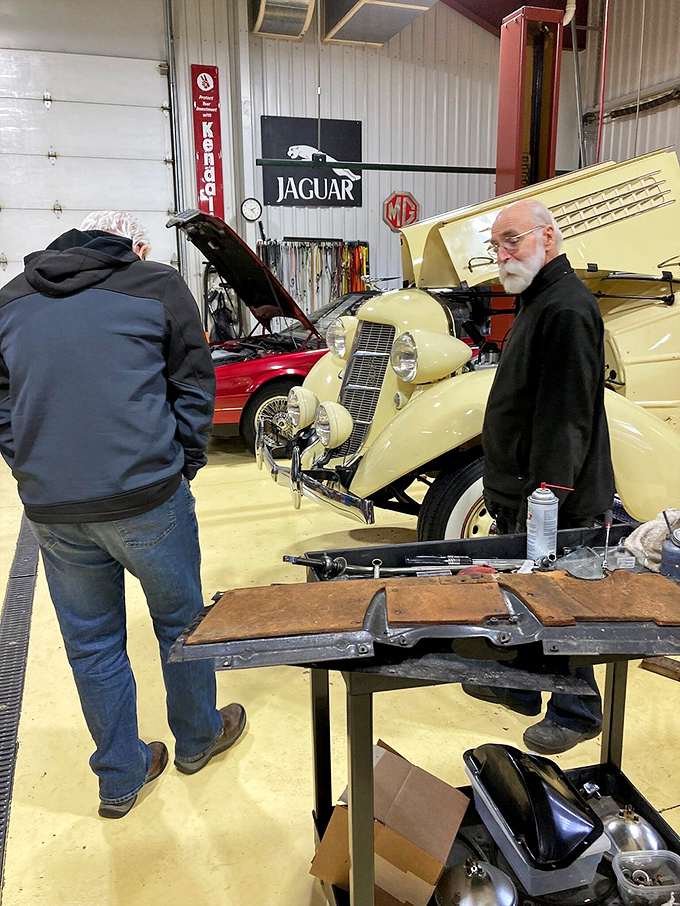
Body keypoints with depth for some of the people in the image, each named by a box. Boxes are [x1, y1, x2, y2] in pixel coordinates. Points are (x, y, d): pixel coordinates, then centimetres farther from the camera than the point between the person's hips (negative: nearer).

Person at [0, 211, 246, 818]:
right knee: (181, 622, 18)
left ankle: (121, 778, 34)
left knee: (91, 643, 18)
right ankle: (197, 740, 39)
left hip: (51, 510, 4)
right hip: (147, 499, -3)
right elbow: (195, 386, 2)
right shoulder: (158, 285, 2)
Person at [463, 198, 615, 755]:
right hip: (525, 490, 10)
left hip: (556, 500, -10)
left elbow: (566, 414, -25)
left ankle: (577, 713, 22)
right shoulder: (540, 300, 16)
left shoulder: (567, 308, -18)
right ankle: (517, 684, 37)